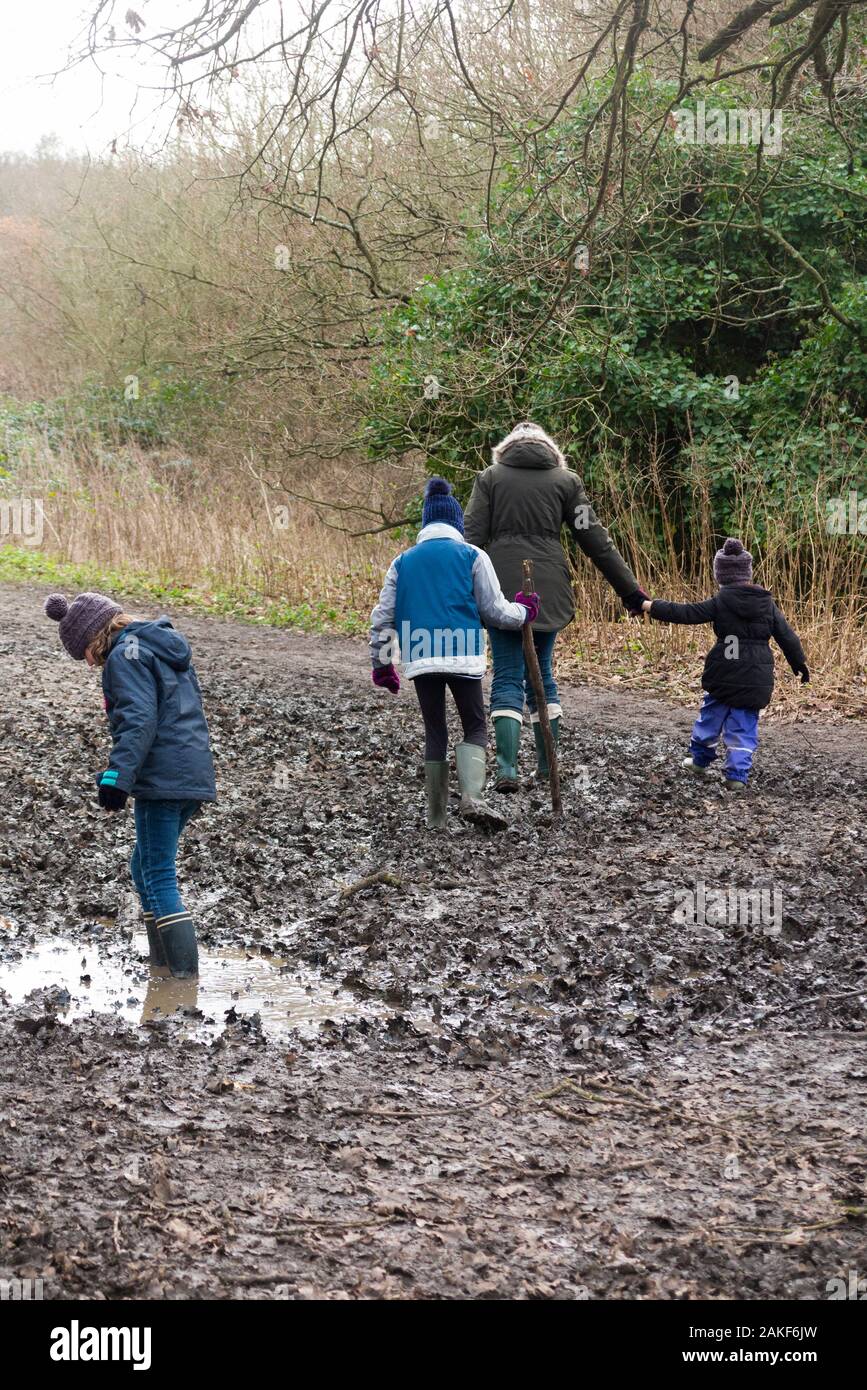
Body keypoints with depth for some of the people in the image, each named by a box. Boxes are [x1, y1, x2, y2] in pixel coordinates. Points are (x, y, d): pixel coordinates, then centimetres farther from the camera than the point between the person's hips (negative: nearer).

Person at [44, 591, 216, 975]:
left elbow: (138, 721, -20)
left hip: (161, 781, -9)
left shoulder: (125, 656, -7)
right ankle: (164, 961, 19)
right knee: (144, 867, 18)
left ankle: (185, 971, -10)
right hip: (194, 777, 9)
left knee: (159, 877, -6)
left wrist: (117, 777, -26)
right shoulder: (167, 651, 21)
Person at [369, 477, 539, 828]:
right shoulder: (472, 556, 3)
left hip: (420, 657, 3)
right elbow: (494, 610, 4)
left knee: (435, 733, 12)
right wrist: (523, 612, 24)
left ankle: (436, 817, 12)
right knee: (475, 727, 7)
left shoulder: (403, 562, 12)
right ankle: (471, 797, -17)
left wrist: (380, 663, 19)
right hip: (463, 656, -3)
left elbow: (383, 617, 11)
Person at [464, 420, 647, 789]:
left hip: (502, 587, -2)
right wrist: (630, 590, 10)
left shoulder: (490, 477, 7)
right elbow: (596, 540, 7)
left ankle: (507, 767, -13)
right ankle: (547, 766, 16)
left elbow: (472, 536, -2)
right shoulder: (565, 480, 10)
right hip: (549, 590, 2)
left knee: (508, 676, 0)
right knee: (542, 673, 15)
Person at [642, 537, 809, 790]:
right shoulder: (767, 603, 1)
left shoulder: (720, 603, -9)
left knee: (711, 714, 19)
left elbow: (685, 613, -10)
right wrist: (800, 663, 19)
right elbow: (787, 636, 5)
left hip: (725, 673, -2)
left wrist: (650, 606, -4)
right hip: (757, 678, 2)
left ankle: (700, 758, 35)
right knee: (743, 725, 7)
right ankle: (737, 774, 0)